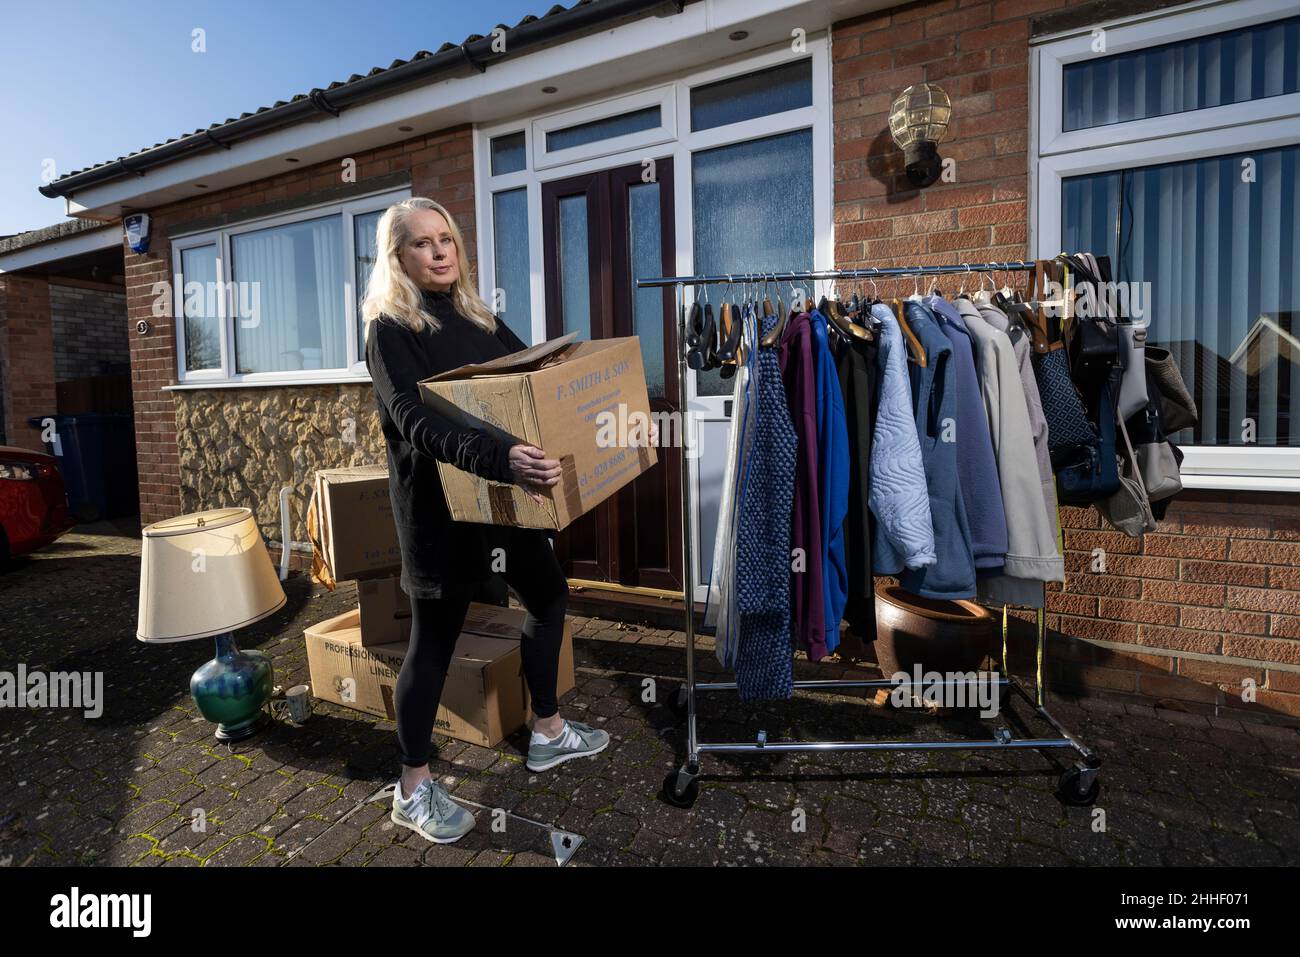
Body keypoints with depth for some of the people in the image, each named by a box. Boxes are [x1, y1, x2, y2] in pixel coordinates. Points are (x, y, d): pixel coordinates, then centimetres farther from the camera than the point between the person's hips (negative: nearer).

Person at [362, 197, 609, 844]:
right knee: (434, 637, 2)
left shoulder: (476, 315, 11)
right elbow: (415, 421, -26)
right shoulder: (390, 328, -11)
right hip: (438, 502, -8)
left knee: (549, 594, 16)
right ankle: (412, 790, 23)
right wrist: (499, 457, -42)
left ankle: (548, 734, 35)